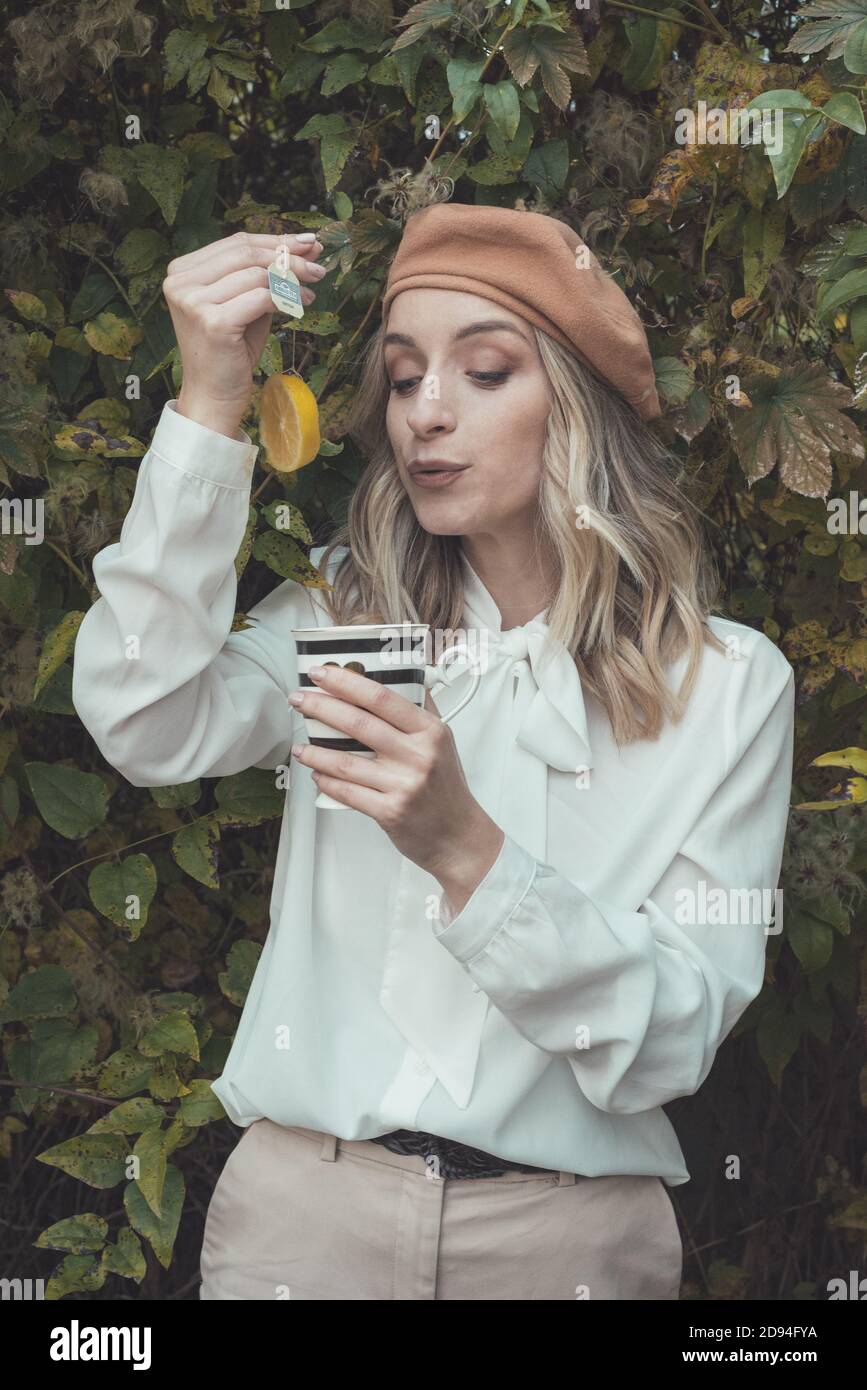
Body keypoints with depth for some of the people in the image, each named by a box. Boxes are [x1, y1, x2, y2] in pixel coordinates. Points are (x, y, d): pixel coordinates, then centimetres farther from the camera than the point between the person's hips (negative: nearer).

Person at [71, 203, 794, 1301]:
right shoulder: (345, 615, 3)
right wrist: (209, 408, -17)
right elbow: (147, 730, -16)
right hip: (304, 1202, 2)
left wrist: (468, 852, -27)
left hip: (565, 1235, -1)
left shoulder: (728, 684, -4)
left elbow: (670, 1045, -12)